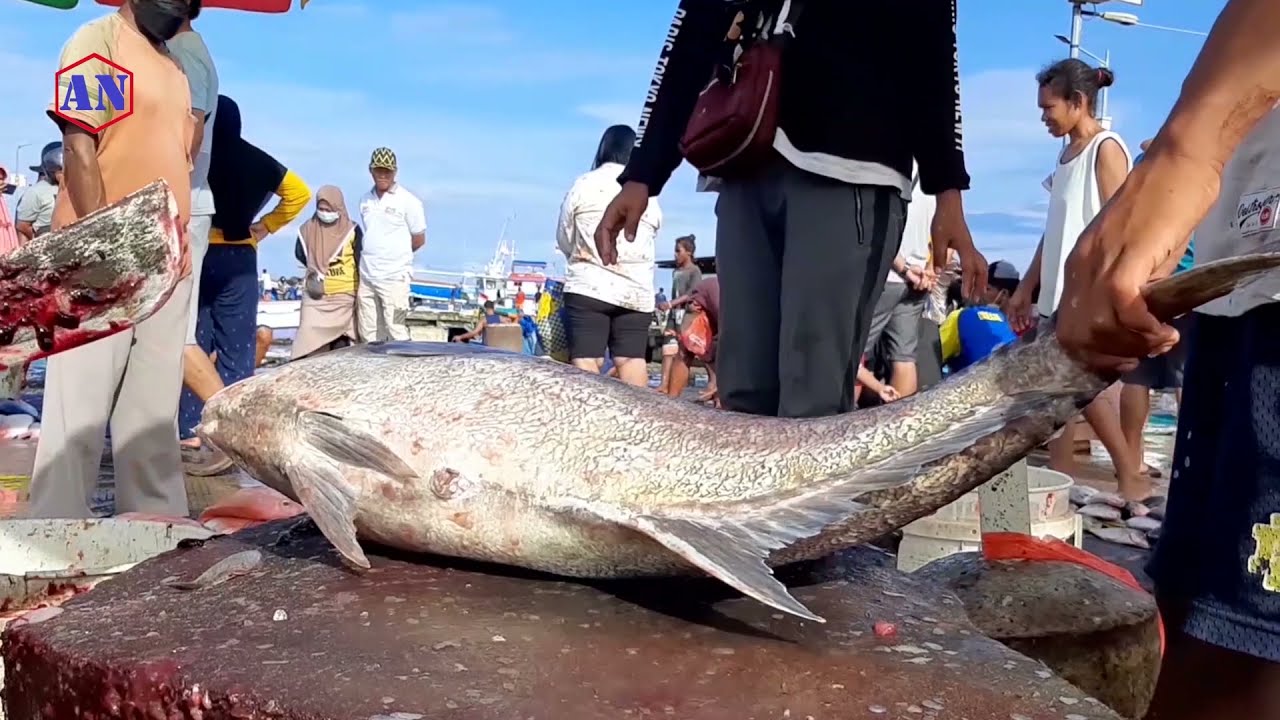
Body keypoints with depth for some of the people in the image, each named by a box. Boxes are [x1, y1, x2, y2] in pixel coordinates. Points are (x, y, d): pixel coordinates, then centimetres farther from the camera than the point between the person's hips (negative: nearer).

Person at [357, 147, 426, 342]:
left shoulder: (408, 201, -5)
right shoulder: (365, 200, 13)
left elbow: (419, 240, 0)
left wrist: (397, 254, 7)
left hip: (394, 277, -6)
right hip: (367, 277, 6)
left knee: (396, 335, -6)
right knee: (369, 337, 9)